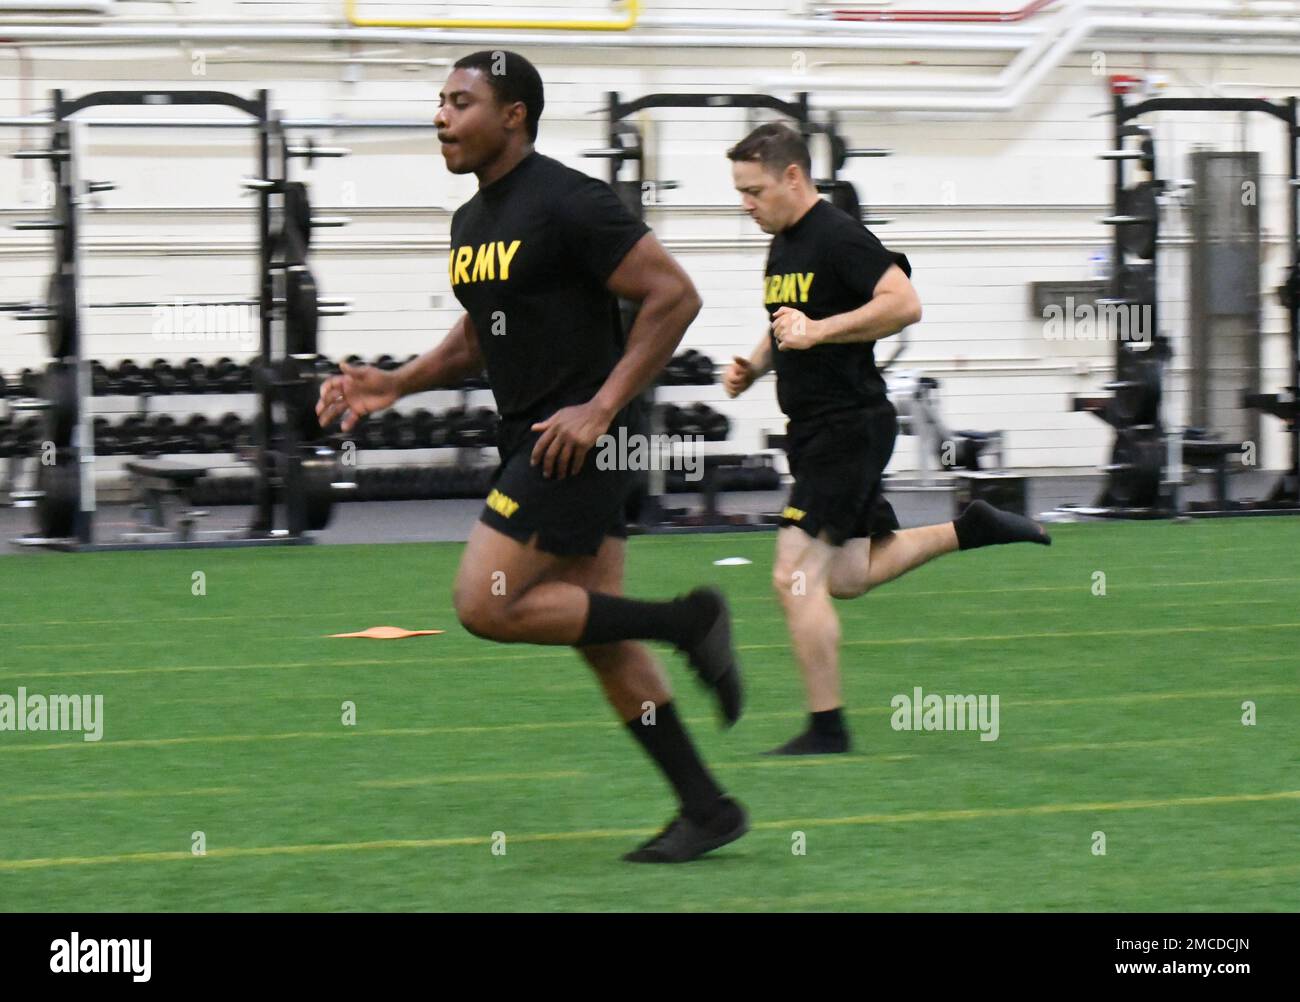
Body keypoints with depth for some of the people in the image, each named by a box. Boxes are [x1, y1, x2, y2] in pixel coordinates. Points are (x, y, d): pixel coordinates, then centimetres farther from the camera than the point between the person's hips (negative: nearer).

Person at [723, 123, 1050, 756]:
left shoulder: (839, 239, -16)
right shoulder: (783, 246, 13)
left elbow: (904, 303, -27)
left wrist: (819, 330, -28)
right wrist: (751, 368, 10)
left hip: (851, 428, -10)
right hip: (814, 433, 10)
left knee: (795, 575, -14)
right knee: (848, 576, 17)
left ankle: (826, 729, -8)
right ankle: (969, 529, 29)